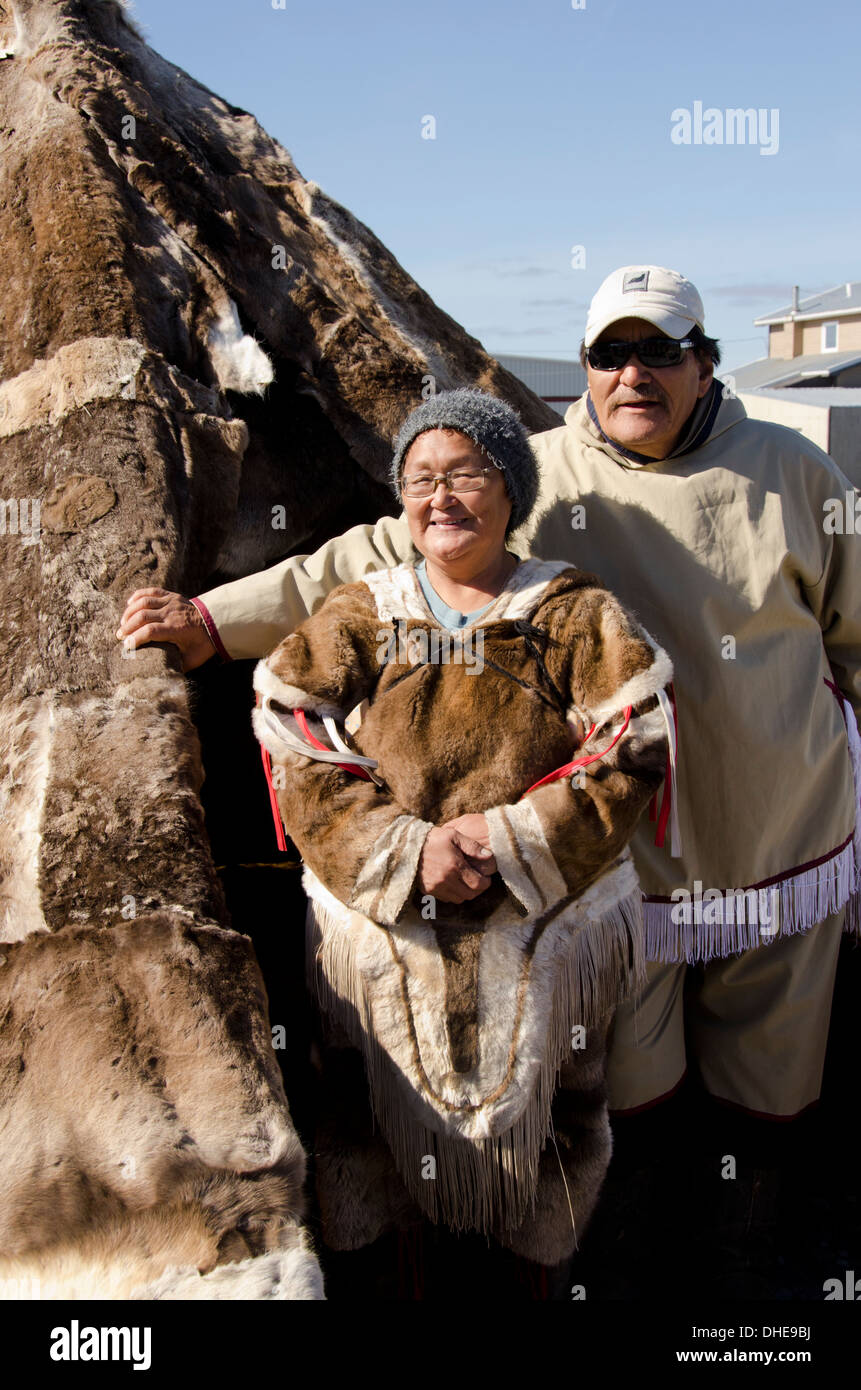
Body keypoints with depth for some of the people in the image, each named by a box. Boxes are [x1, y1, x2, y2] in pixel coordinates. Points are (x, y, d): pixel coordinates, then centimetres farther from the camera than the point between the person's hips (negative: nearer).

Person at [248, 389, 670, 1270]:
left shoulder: (578, 618, -2)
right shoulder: (357, 618, 0)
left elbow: (630, 751, -10)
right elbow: (295, 750, -8)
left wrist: (511, 838, -20)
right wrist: (407, 852, -20)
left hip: (548, 930, 0)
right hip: (382, 925, 1)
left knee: (535, 1116, 17)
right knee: (391, 1112, 14)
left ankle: (541, 1261, 46)